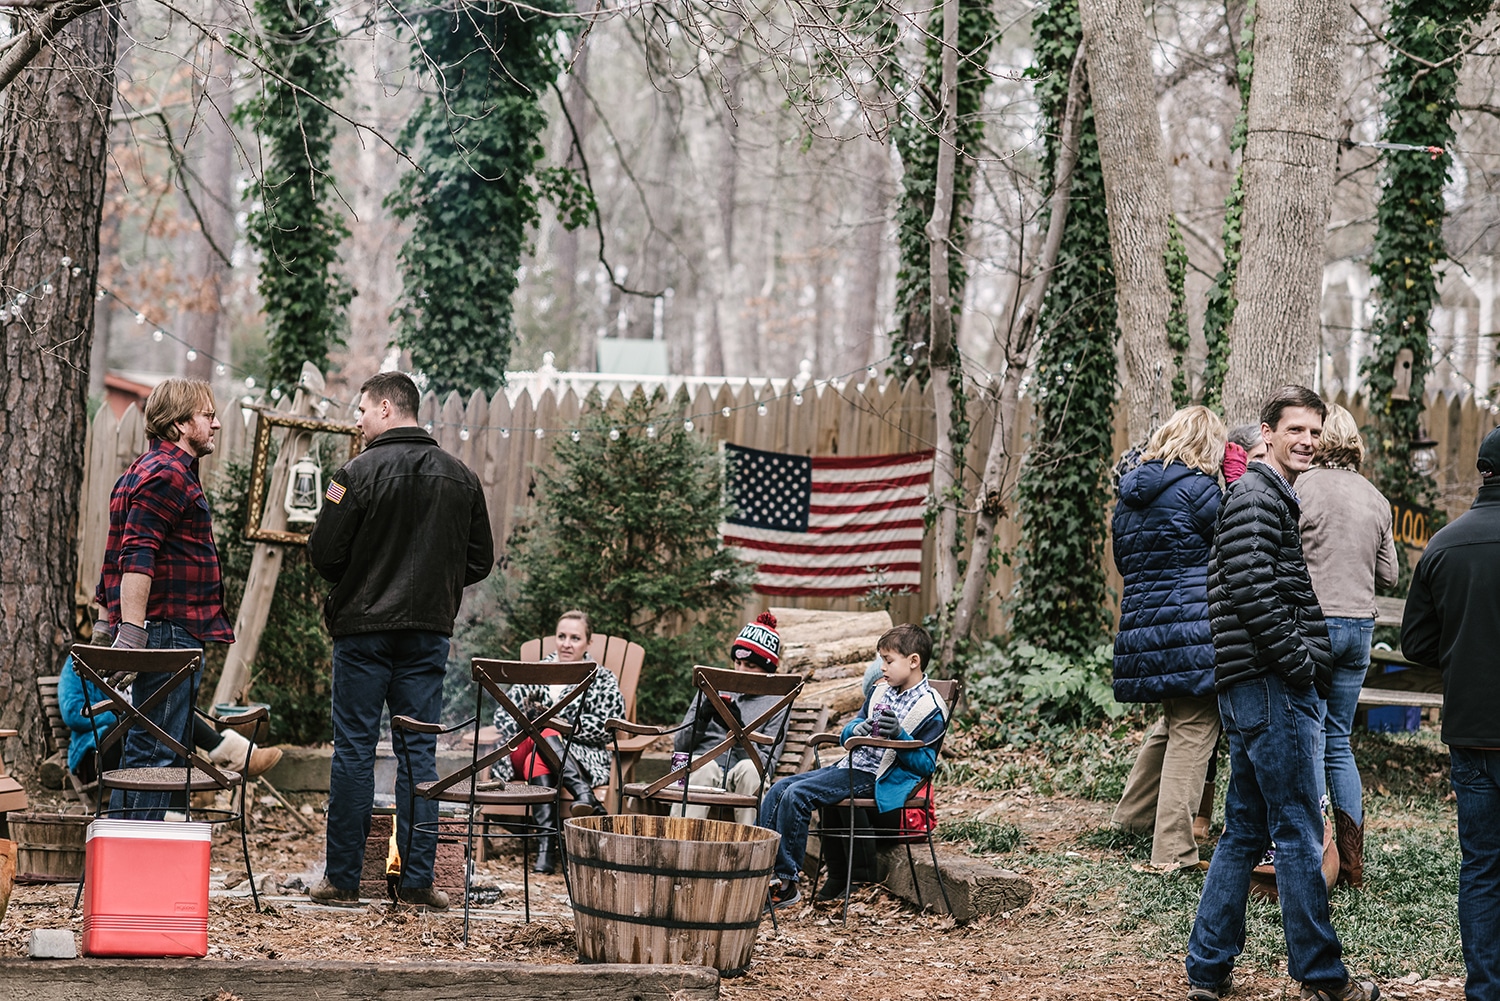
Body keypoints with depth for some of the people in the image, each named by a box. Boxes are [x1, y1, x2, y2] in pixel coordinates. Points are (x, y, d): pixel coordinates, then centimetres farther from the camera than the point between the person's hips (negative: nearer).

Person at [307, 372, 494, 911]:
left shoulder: (357, 473, -10)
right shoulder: (462, 477, 5)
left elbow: (325, 555, -10)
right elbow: (479, 561, 8)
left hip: (363, 625, -4)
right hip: (429, 630, 4)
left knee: (354, 749, 2)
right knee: (419, 751, 6)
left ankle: (342, 878, 4)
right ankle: (417, 880, 5)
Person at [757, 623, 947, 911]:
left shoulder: (931, 709, -8)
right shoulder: (880, 692, 16)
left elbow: (926, 765, -11)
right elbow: (846, 736, 19)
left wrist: (899, 736, -24)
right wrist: (856, 729, -4)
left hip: (873, 779, -9)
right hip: (848, 766, 9)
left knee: (797, 795, -23)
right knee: (778, 789, -3)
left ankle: (786, 883, -18)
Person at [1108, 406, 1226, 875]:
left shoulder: (1130, 493, 14)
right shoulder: (1197, 489, -9)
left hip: (1142, 624, 8)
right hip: (1192, 626, -8)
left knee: (1174, 722, 25)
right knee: (1192, 733, -4)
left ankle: (1132, 814, 35)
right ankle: (1173, 851, -6)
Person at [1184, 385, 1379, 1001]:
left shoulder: (1278, 496, 22)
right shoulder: (1257, 498, -11)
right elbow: (1254, 594, -21)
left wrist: (1308, 666, 16)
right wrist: (1302, 666, -16)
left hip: (1252, 690, 11)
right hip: (1272, 688, -11)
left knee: (1245, 830, 13)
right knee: (1300, 833, -5)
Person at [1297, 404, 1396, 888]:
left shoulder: (1303, 487, -9)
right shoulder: (1375, 498, 11)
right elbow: (1388, 574, 15)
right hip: (1361, 625, 6)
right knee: (1339, 741, 14)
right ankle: (1352, 861, 13)